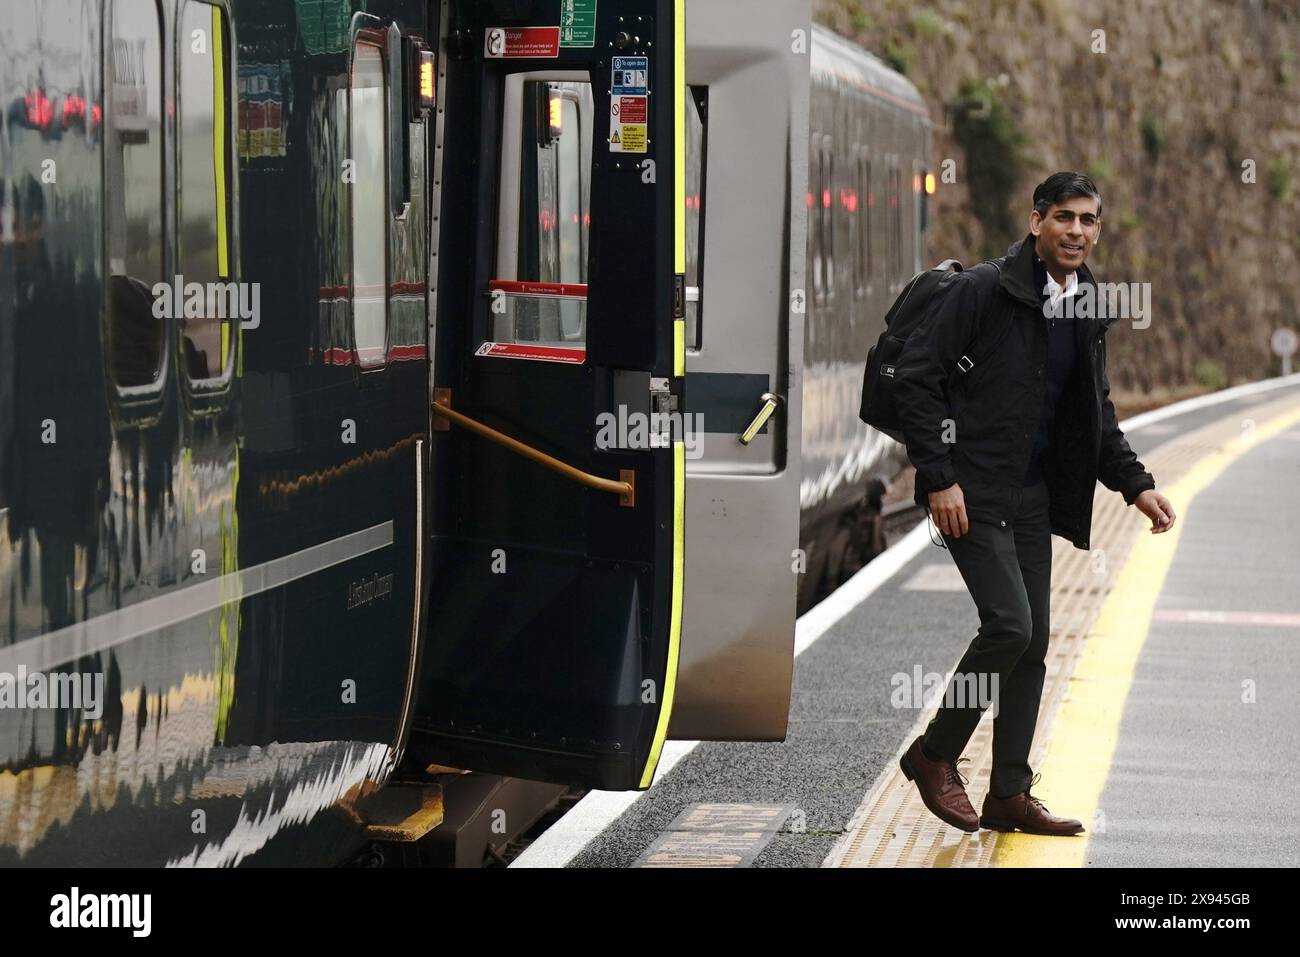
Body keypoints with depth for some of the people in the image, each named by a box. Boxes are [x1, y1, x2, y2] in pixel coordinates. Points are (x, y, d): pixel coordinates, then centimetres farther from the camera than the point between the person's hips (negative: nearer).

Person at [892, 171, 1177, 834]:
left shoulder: (1089, 310, 10)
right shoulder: (981, 291, -12)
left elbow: (1096, 411, 22)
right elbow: (916, 377, -13)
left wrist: (1135, 485, 11)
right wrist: (939, 479, -18)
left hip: (1034, 492, 7)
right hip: (971, 490, -7)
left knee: (1032, 641, 6)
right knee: (1009, 624, -16)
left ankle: (1010, 792, 14)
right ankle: (936, 754, 3)